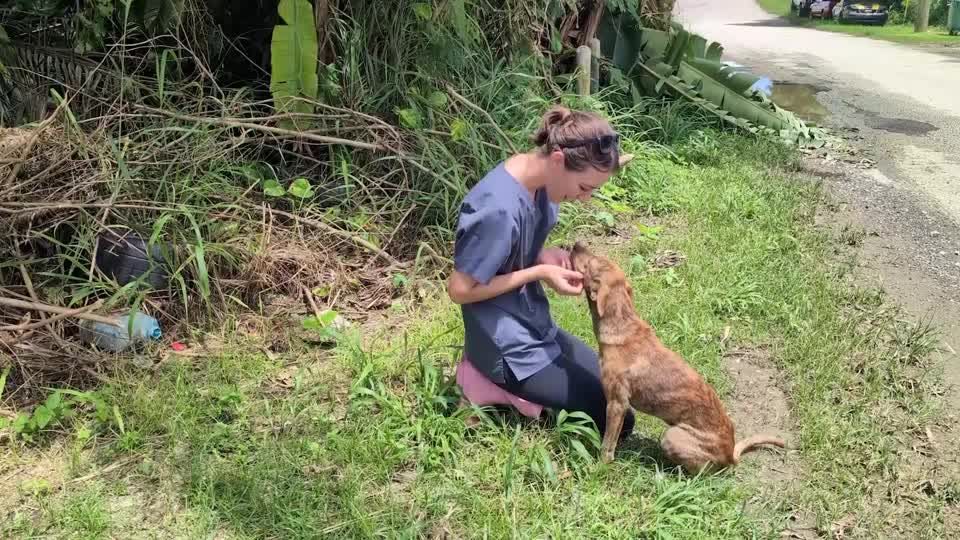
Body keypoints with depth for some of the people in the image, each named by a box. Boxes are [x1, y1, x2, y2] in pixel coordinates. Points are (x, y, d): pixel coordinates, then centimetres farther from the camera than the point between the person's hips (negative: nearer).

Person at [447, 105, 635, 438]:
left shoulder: (536, 178, -5)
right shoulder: (500, 209, -32)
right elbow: (460, 289, -23)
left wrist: (545, 255, -10)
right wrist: (539, 273, -21)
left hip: (534, 327, 9)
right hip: (510, 348, -9)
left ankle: (524, 392, 19)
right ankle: (510, 397, 4)